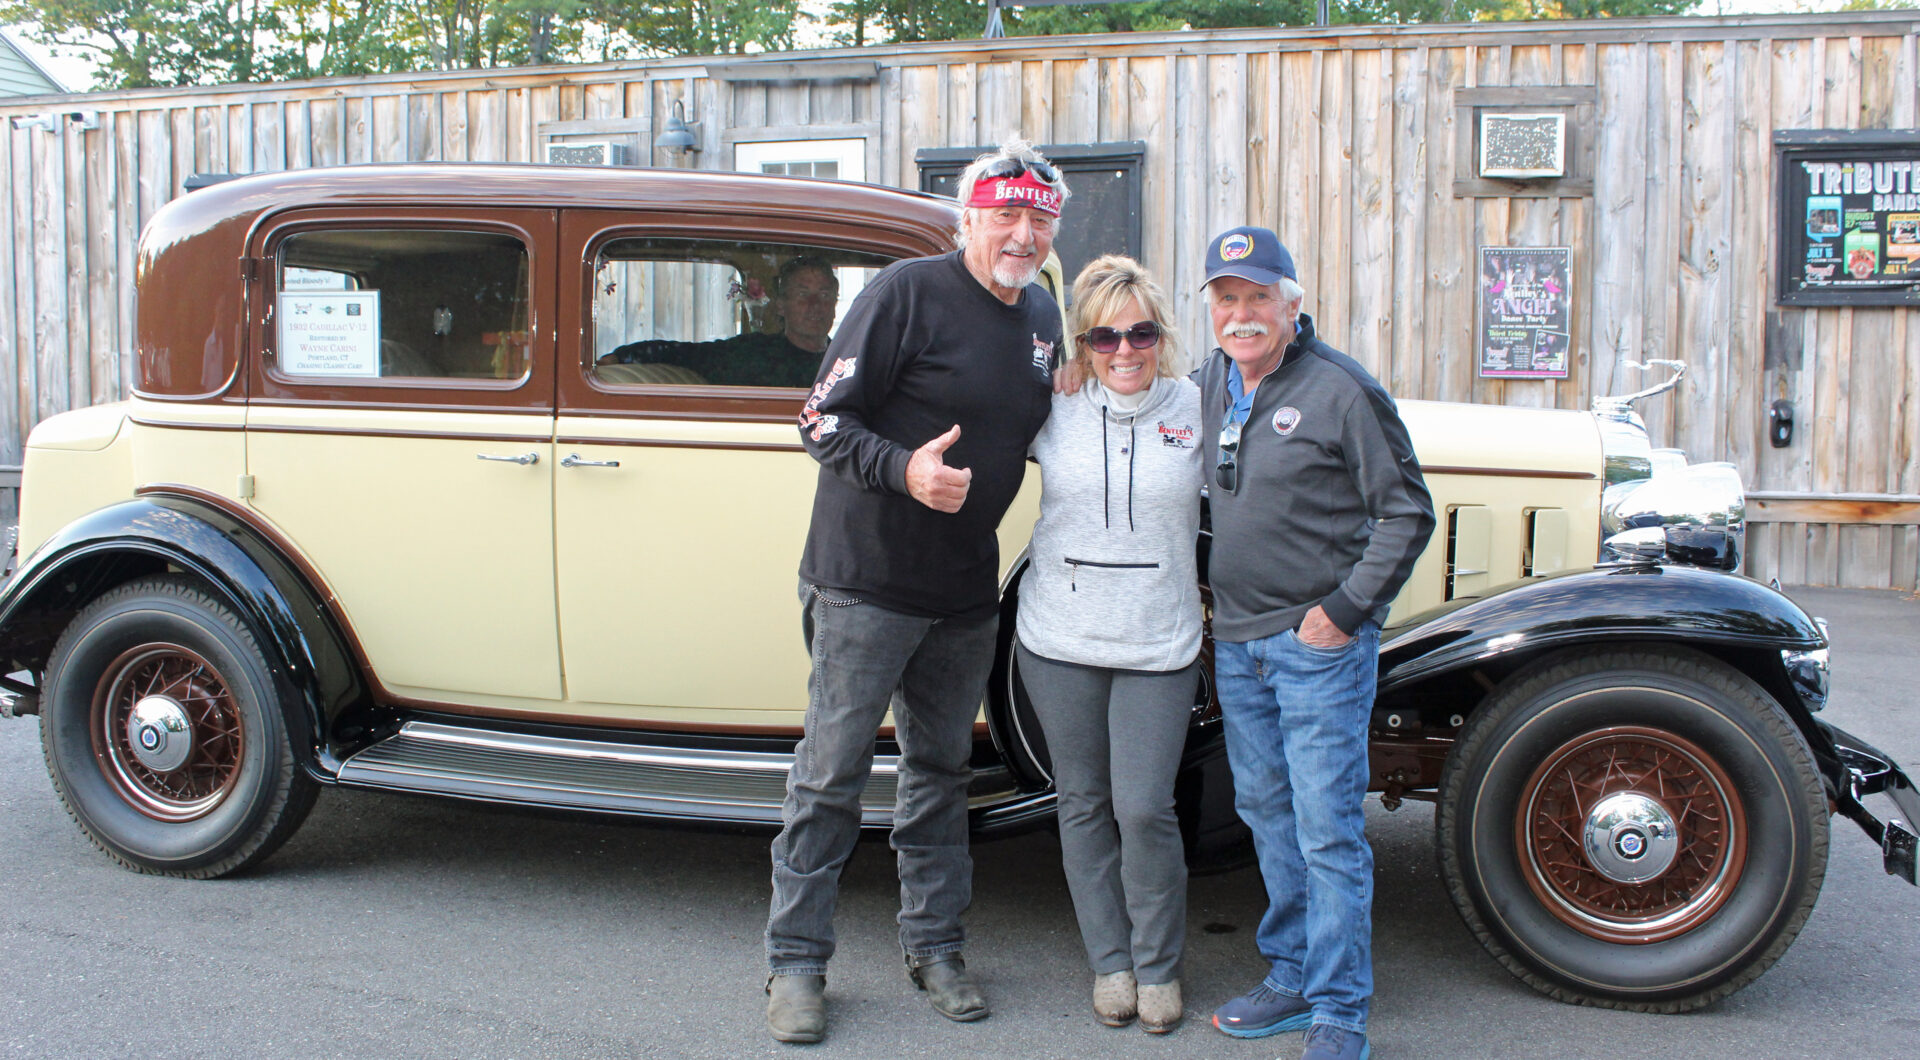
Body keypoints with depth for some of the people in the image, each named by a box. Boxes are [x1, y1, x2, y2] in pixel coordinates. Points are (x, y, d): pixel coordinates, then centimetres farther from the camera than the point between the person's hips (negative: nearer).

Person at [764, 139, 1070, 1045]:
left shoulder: (1042, 311, 10)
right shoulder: (908, 291, -12)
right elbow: (823, 420, -14)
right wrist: (905, 470, -29)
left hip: (966, 590, 7)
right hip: (865, 578, -6)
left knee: (940, 766, 15)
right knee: (832, 767, 1)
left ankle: (934, 946, 28)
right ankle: (795, 962, 13)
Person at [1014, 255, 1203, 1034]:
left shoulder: (1197, 409, -1)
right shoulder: (1052, 413, 1)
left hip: (1158, 648, -1)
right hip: (1060, 644, 2)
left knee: (1145, 809, -3)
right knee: (1084, 805, 10)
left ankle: (1158, 967, 20)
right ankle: (1109, 962, 28)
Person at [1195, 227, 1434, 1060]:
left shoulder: (1342, 390, -11)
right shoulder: (1210, 381, 9)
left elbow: (1406, 514, -9)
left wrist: (1346, 609, -13)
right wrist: (1214, 599, 13)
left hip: (1320, 643, -7)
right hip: (1235, 640, 7)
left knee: (1327, 829, -4)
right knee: (1266, 814, 15)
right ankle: (1293, 979, 29)